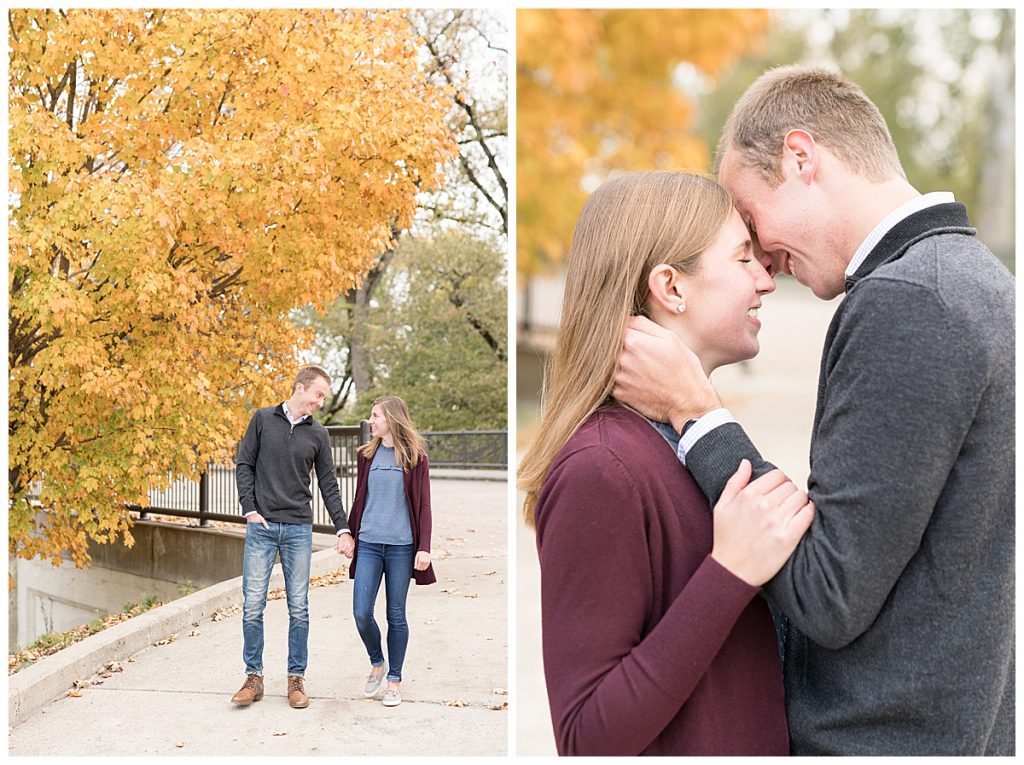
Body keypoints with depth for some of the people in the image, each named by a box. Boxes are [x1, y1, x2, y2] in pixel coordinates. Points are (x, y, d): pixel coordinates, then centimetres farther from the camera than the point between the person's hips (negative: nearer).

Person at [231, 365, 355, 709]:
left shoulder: (318, 434, 6)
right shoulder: (263, 419, 2)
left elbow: (328, 484, 8)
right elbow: (244, 465, 4)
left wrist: (342, 528, 0)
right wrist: (249, 509, -5)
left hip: (298, 529, 2)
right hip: (261, 526, -1)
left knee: (298, 607, 3)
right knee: (253, 604, -1)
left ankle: (296, 679, 13)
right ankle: (254, 677, 10)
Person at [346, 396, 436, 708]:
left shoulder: (415, 458, -1)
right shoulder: (366, 455, 9)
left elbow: (423, 505, -2)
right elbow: (359, 500, 16)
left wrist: (424, 547, -8)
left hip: (401, 545, -3)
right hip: (368, 544, 3)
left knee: (396, 615, 4)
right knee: (361, 613, -4)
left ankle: (395, 679, 18)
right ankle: (376, 663, 23)